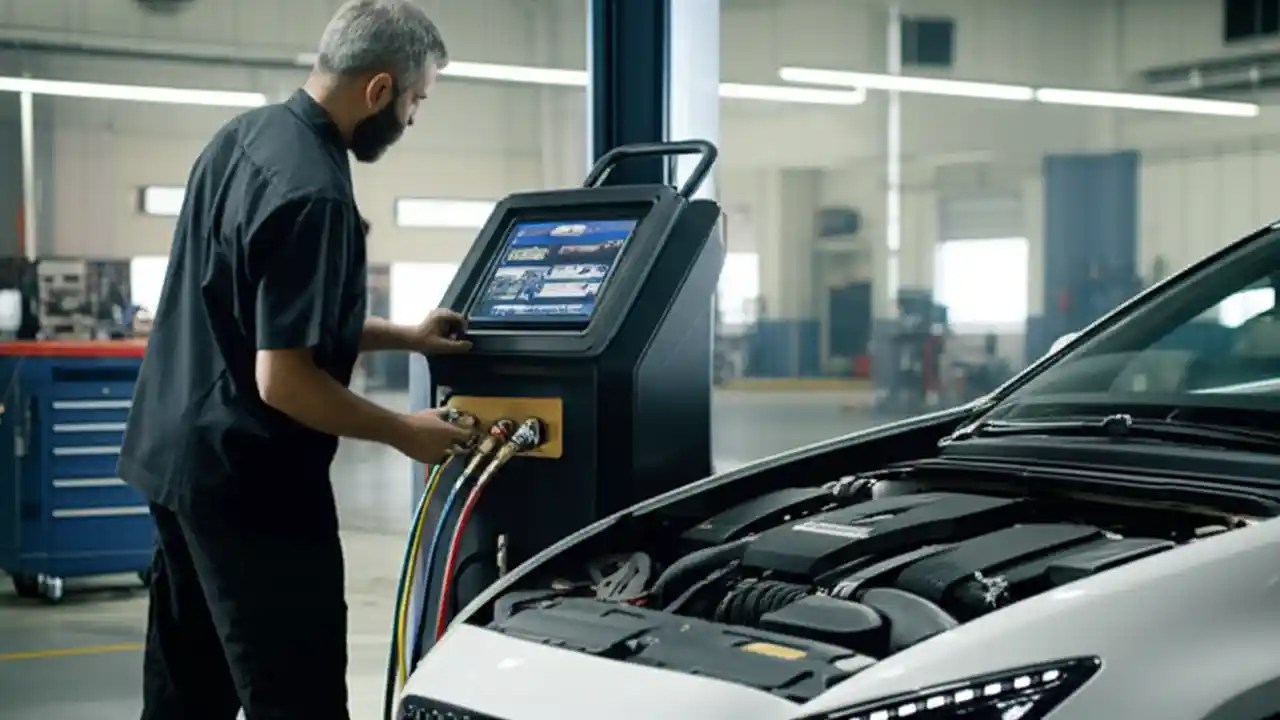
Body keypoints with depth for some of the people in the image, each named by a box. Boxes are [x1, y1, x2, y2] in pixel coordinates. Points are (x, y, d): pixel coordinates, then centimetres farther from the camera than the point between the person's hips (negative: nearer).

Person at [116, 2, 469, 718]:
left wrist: (402, 336, 16)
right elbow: (283, 379, -24)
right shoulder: (312, 192, -23)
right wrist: (404, 432, -11)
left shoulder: (244, 135, 8)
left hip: (179, 455, 10)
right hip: (247, 480, -10)